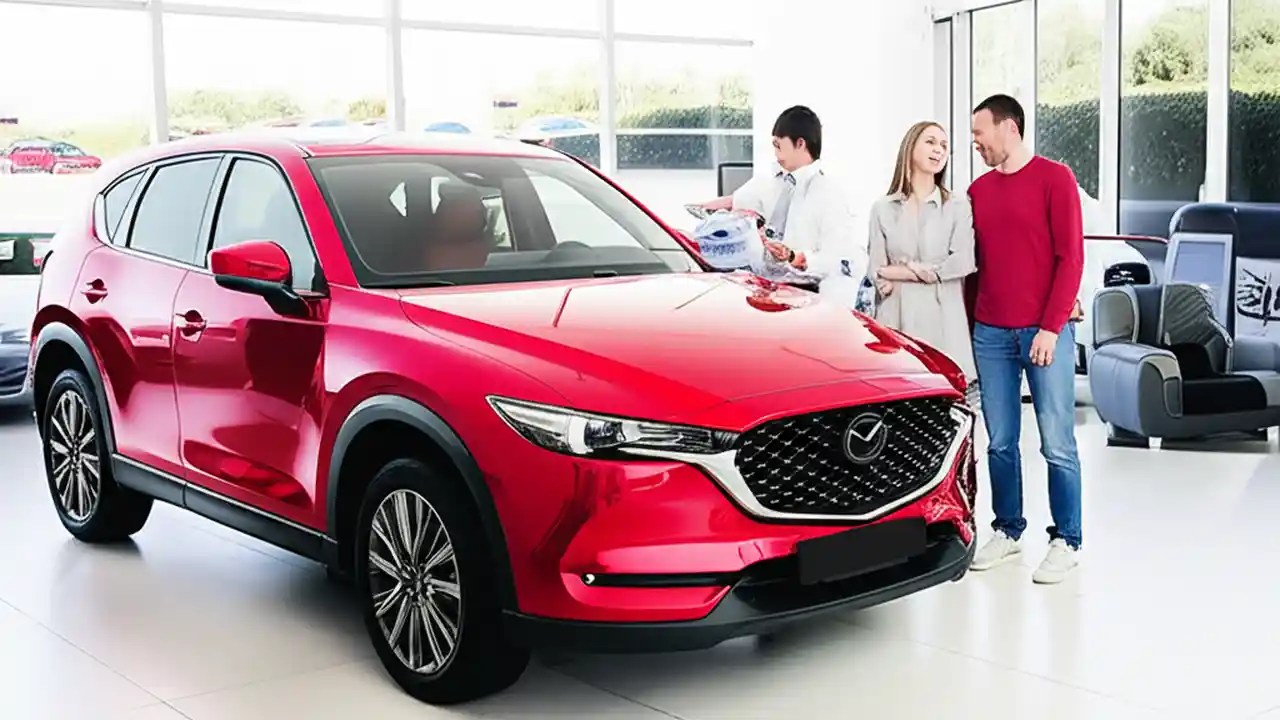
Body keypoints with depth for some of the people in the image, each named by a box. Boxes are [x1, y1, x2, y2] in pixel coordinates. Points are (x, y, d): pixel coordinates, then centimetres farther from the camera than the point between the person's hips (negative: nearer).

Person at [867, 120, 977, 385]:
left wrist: (902, 272, -3)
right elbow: (876, 272, 3)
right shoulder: (883, 208, 9)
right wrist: (932, 271, -7)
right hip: (896, 319, 0)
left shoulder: (958, 207, 8)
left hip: (943, 320, 0)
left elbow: (963, 262, -5)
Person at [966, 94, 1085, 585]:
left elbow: (1070, 257, -7)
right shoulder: (978, 190, 13)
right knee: (1000, 442, 7)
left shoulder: (1054, 178, -2)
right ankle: (1006, 531, 19)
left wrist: (1051, 328, -12)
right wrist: (969, 323, 9)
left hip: (1044, 332, -5)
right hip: (990, 334, 5)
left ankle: (1066, 542, 8)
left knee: (1057, 443, -1)